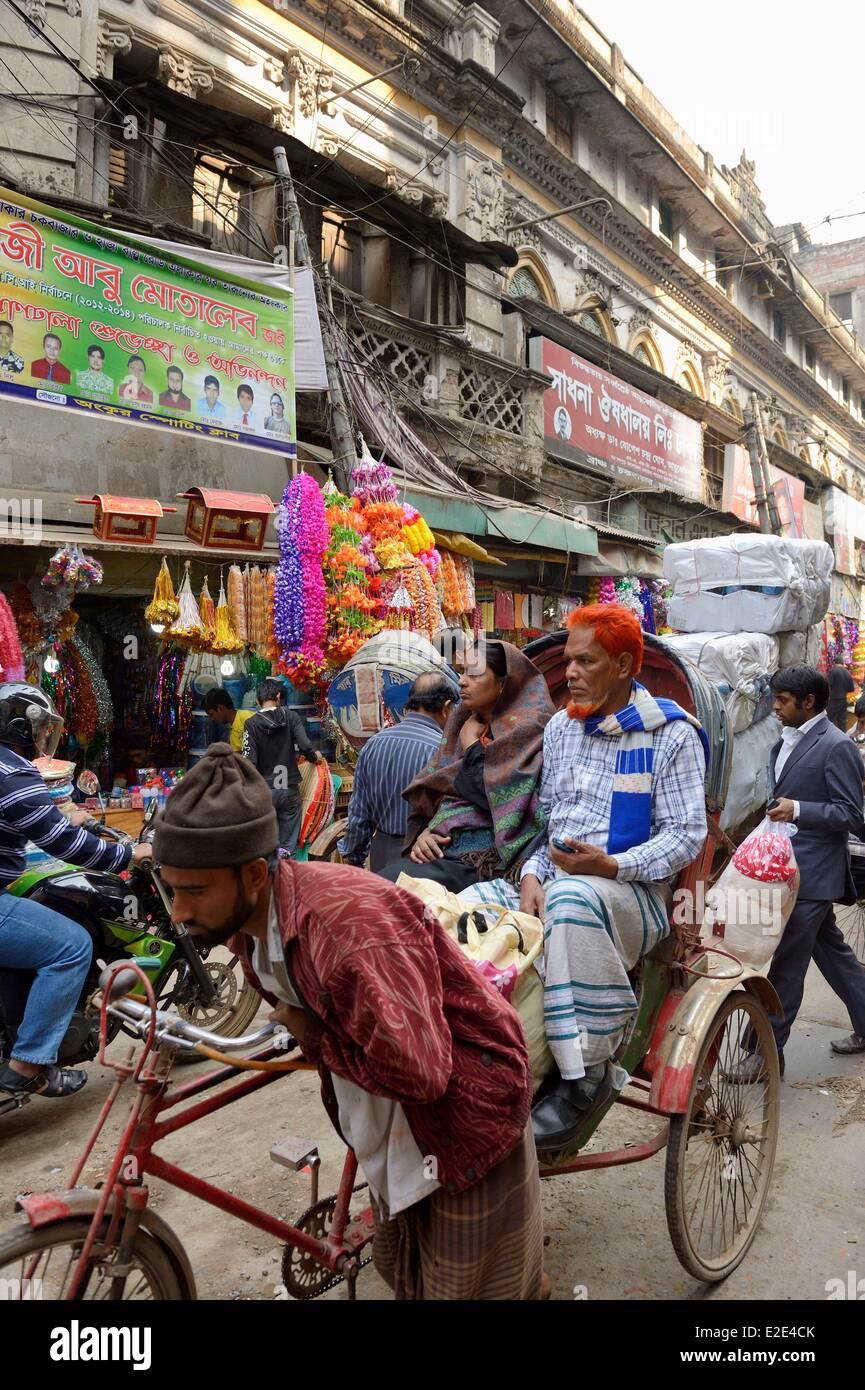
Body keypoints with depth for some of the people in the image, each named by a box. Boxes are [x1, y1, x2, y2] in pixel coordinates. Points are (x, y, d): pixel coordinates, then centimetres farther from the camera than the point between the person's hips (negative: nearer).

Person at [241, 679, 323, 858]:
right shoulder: (291, 717, -2)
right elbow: (304, 746, -12)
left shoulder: (251, 724, -5)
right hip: (289, 788, 1)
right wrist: (314, 757, 10)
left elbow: (249, 762, -10)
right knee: (288, 846, 8)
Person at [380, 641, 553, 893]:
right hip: (440, 848, 7)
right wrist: (421, 833, -3)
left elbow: (495, 792, -16)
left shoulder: (528, 728, -1)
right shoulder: (465, 726, 20)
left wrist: (471, 745, 1)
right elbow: (425, 795, 17)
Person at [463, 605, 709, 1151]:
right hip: (553, 881, 6)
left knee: (572, 898, -40)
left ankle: (586, 1071, -26)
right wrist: (530, 875, -6)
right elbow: (541, 816, 14)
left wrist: (611, 865, -22)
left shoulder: (672, 733, -3)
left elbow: (687, 833, -7)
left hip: (636, 893, -5)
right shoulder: (560, 728, 15)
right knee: (465, 907, -21)